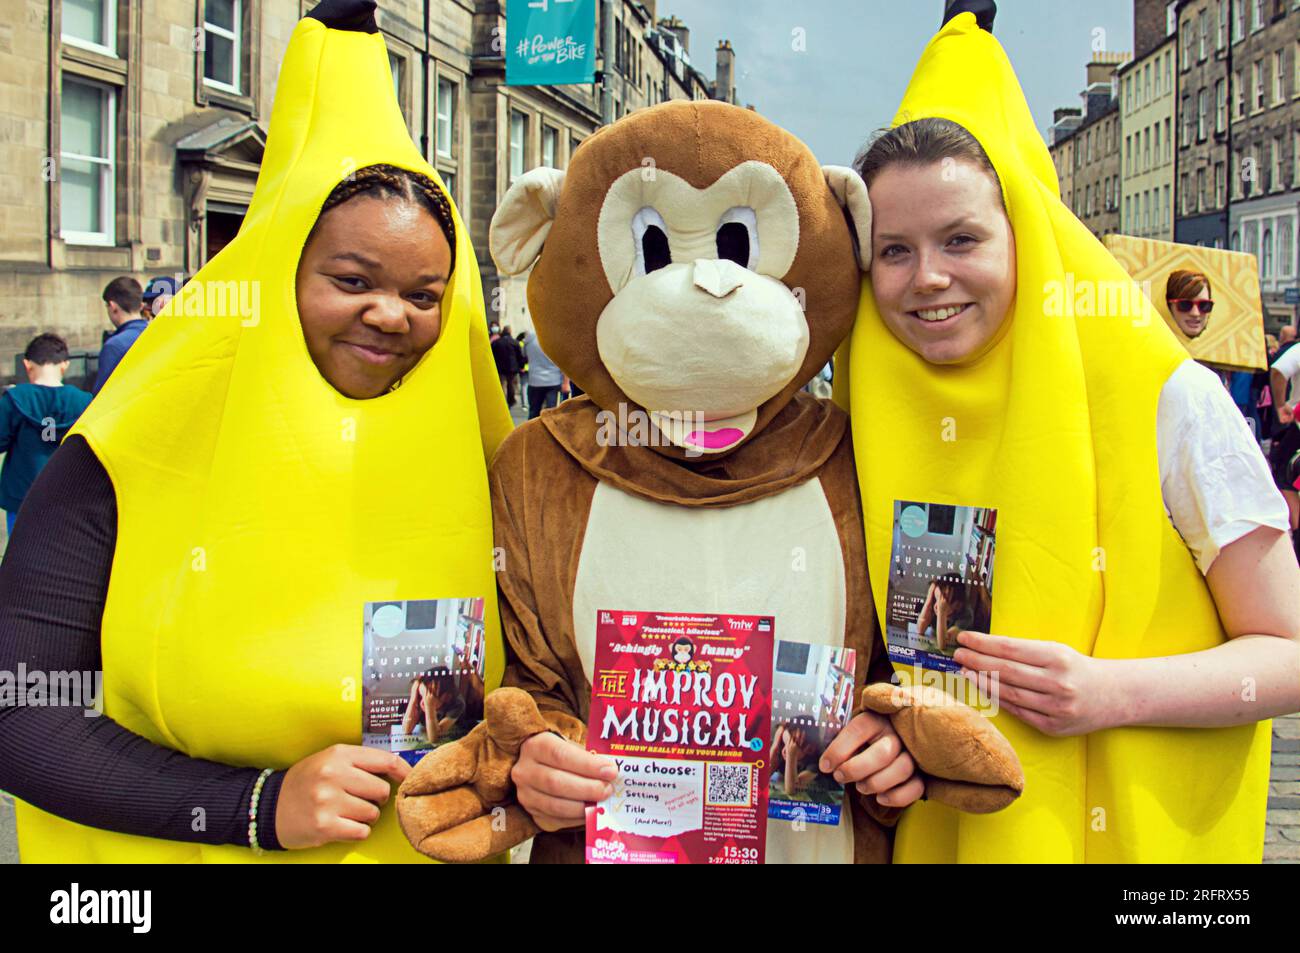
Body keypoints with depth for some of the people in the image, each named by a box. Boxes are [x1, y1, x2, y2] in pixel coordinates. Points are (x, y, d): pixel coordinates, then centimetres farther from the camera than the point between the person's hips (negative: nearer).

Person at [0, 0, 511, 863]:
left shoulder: (468, 462, -7)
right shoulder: (128, 465, -15)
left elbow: (520, 685, 2)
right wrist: (259, 807, -23)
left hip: (418, 845, 3)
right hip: (171, 846, -2)